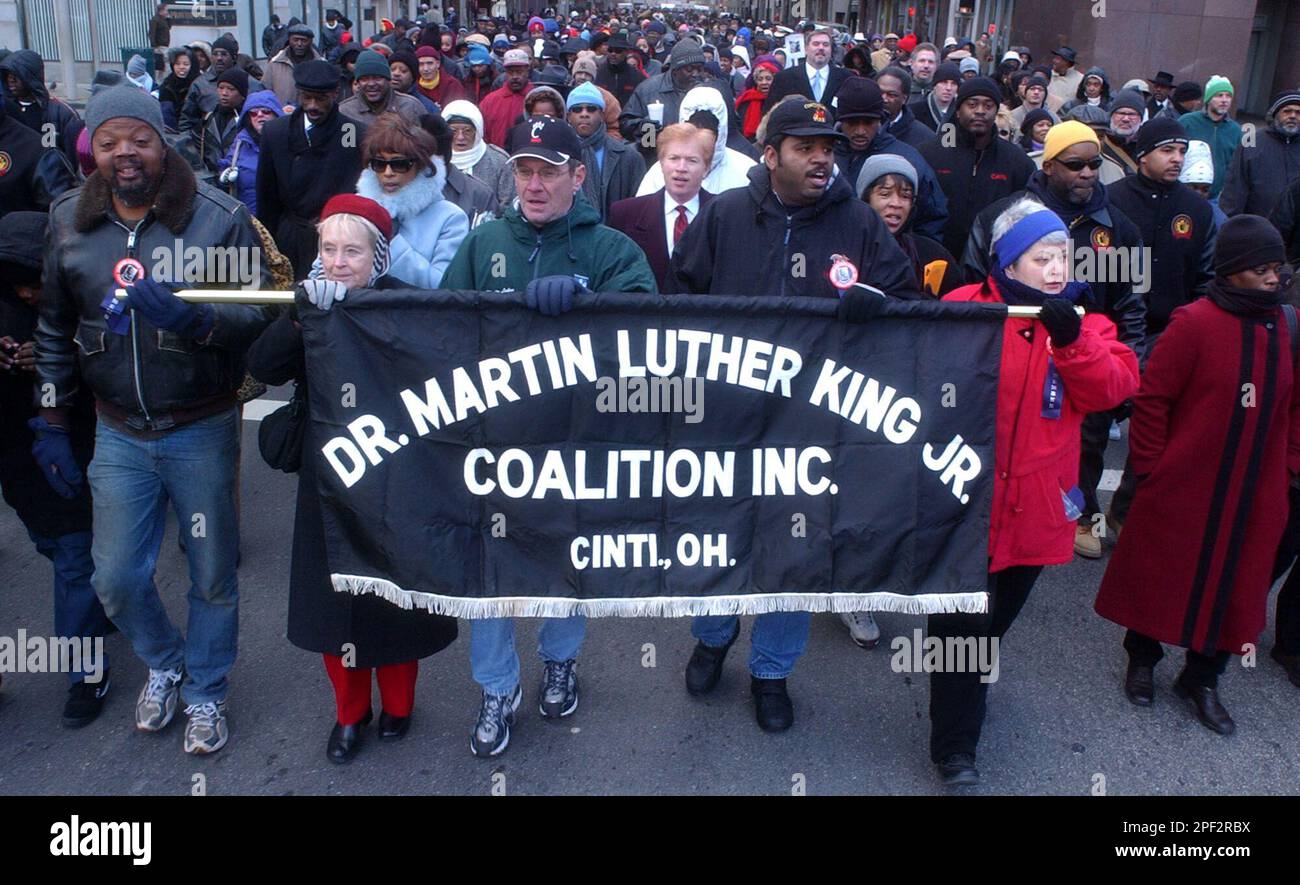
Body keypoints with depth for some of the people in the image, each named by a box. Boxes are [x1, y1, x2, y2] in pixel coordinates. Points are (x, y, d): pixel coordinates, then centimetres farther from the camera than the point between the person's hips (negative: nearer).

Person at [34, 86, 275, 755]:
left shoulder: (219, 216, -10)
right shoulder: (68, 220, 1)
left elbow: (258, 313, -14)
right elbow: (54, 325, 10)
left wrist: (189, 317, -33)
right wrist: (52, 418, 10)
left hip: (202, 430, -3)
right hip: (119, 433, 3)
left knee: (212, 575, 10)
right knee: (115, 580, 10)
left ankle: (205, 693, 34)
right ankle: (164, 663, 41)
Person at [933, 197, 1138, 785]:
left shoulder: (1083, 320, 5)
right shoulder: (965, 308, -6)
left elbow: (1114, 388, -10)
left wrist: (1070, 340, -24)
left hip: (1036, 502, 4)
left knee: (1000, 613, 21)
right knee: (963, 622, -1)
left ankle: (967, 686, 47)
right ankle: (954, 746, 11)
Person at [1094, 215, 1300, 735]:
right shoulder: (1194, 323, -14)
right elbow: (1151, 397, -11)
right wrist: (1151, 468, -10)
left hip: (1256, 494, 5)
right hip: (1181, 487, -5)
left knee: (1236, 583, 12)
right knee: (1160, 574, 10)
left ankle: (1202, 679, 30)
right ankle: (1142, 660, 33)